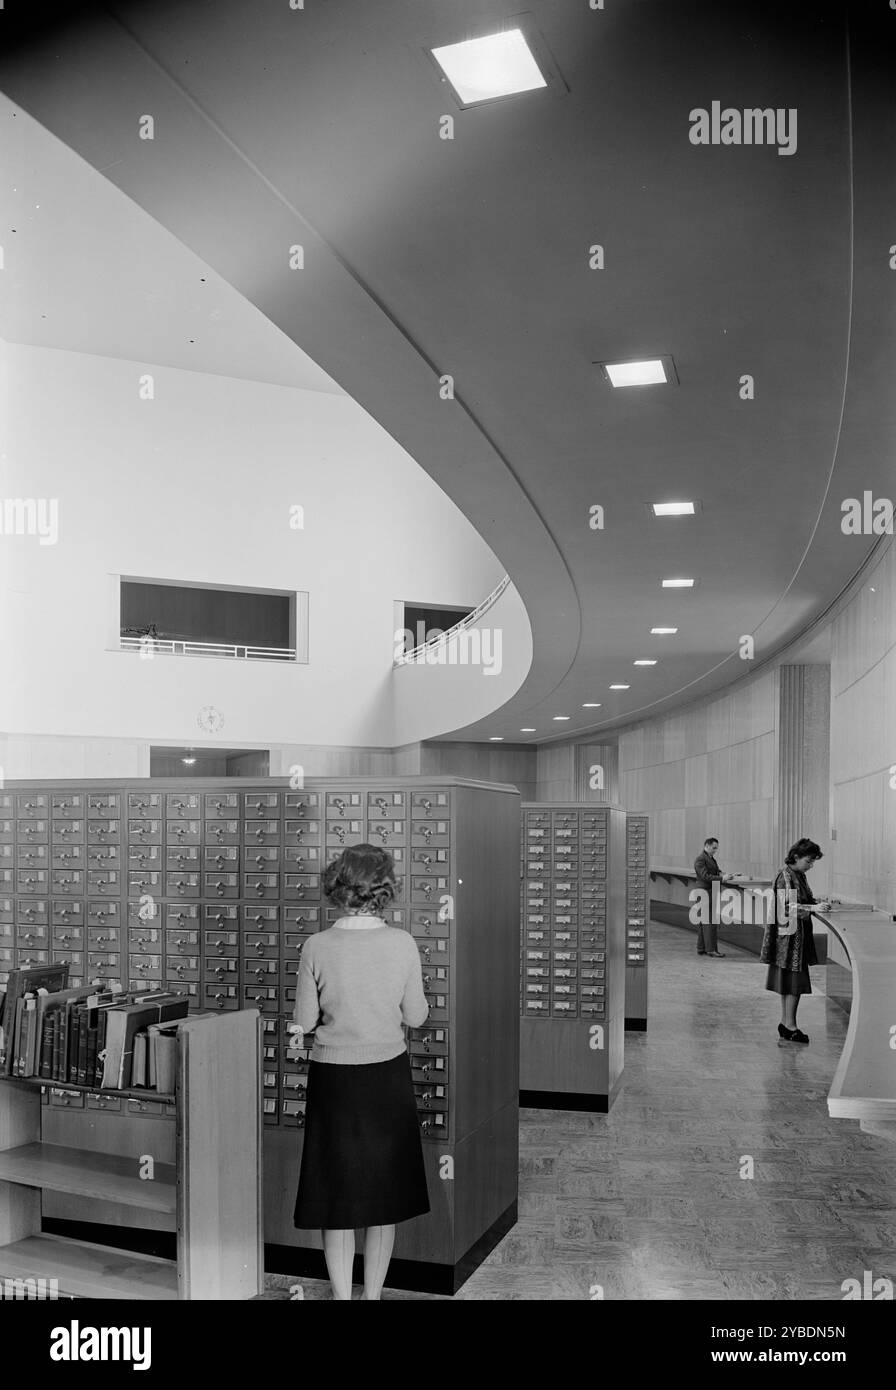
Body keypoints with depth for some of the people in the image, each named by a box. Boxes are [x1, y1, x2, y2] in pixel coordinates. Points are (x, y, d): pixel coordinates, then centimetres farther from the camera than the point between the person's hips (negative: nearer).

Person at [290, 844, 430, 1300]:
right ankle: (372, 1293, 27)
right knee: (383, 1195, 16)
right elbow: (416, 1017, -2)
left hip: (333, 1078, -1)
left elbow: (303, 1021, -5)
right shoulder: (403, 944, -11)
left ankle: (342, 1296, 20)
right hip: (388, 1075, 1)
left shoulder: (316, 947, -13)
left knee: (337, 1193, 13)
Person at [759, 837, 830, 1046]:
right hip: (788, 933, -9)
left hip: (797, 934, 9)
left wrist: (819, 903, 0)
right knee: (794, 980, -6)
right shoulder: (785, 876, -16)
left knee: (788, 981, 13)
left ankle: (785, 1022, 19)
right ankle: (790, 1025, 0)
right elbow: (787, 906, -22)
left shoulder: (799, 875, 13)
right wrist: (813, 908, -27)